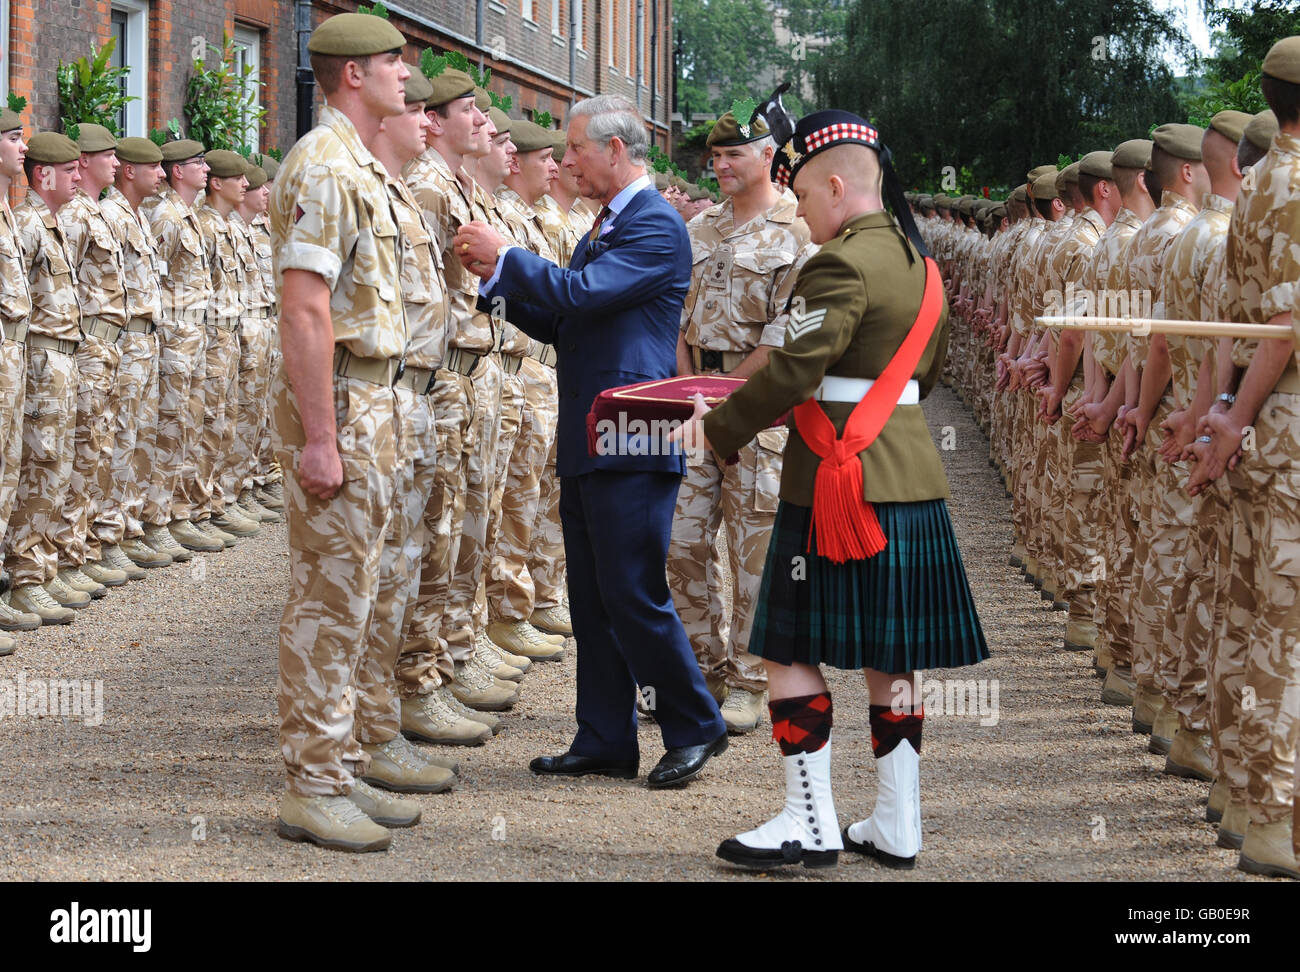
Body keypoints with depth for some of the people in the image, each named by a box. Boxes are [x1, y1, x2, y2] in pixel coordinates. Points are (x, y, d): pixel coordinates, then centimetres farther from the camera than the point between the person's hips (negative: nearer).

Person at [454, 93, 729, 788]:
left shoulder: (655, 225, -12)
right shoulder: (602, 228, 19)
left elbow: (580, 294, -22)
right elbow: (561, 324, 20)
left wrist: (504, 257, -11)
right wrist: (497, 279, 9)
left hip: (632, 447, -10)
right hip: (587, 445, 10)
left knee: (634, 596, -6)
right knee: (591, 600, 11)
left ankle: (694, 727, 8)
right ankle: (606, 743, 17)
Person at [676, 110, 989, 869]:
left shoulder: (840, 265, -15)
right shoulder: (919, 262, 13)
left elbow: (794, 371, -19)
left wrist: (718, 429, -9)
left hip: (841, 486, -9)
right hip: (913, 480, 9)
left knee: (794, 651, 1)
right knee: (890, 657, 12)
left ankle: (811, 824, 3)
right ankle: (898, 826, 16)